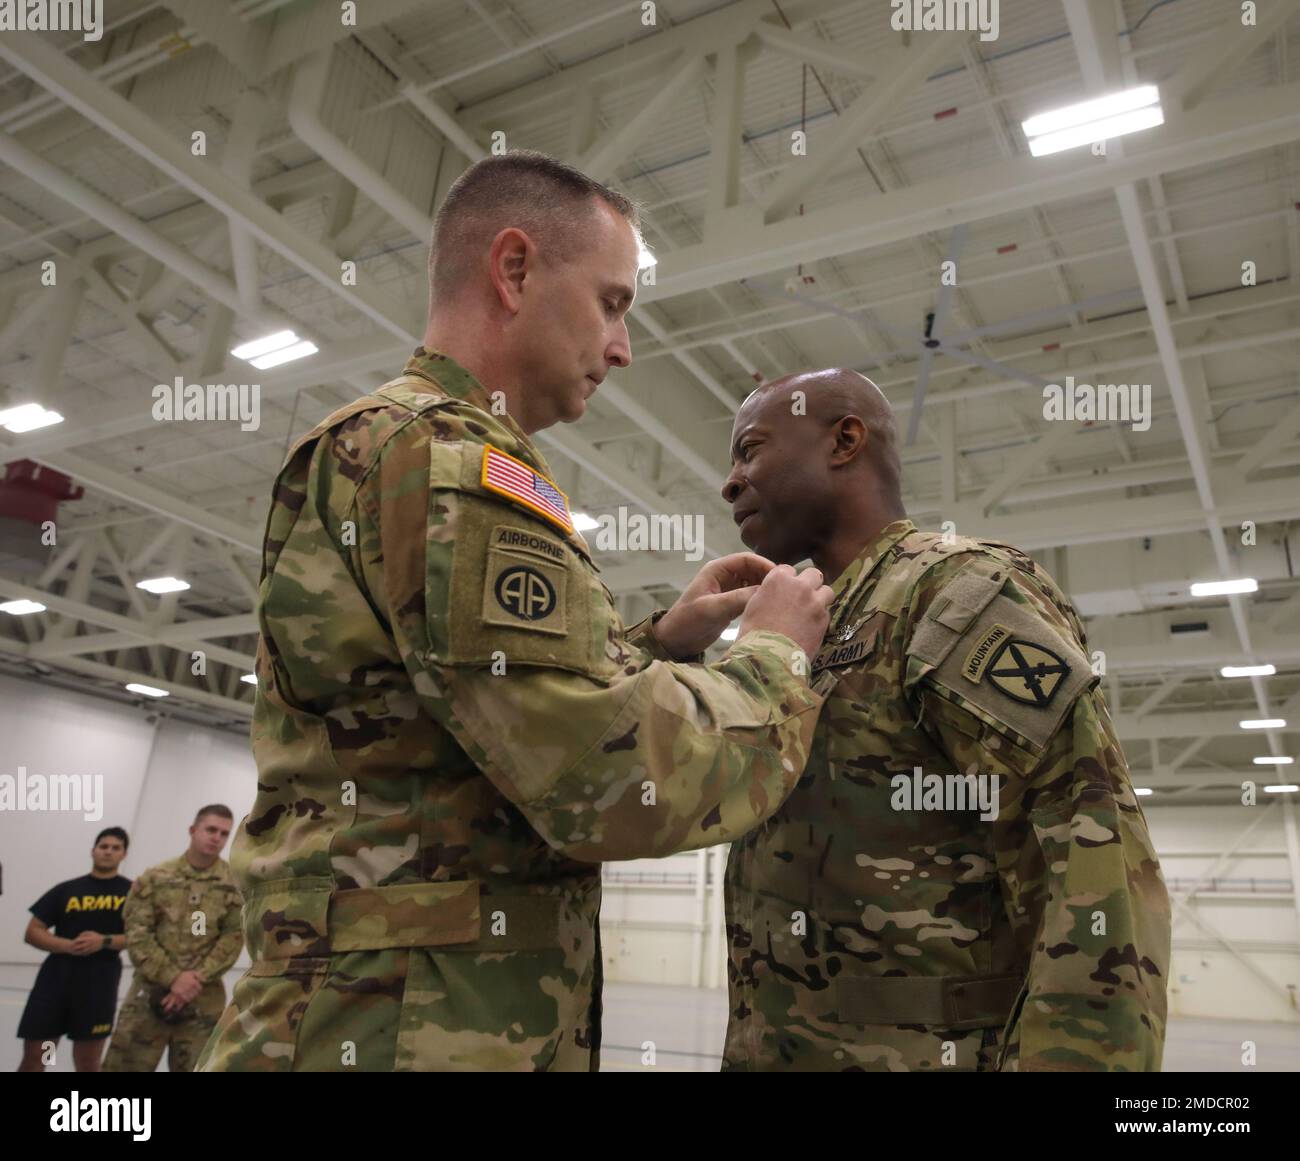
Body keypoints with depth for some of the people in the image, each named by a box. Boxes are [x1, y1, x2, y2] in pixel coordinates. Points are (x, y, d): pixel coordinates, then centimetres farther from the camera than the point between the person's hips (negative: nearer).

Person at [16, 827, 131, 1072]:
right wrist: (68, 945, -10)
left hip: (99, 981, -2)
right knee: (33, 1058, 2)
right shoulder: (66, 890, 10)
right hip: (56, 976, 2)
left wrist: (105, 941, -16)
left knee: (88, 1065, 5)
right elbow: (32, 932, 7)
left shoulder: (132, 892, 6)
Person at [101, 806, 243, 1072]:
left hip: (204, 1002, 0)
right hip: (149, 993, 1)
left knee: (192, 1067, 6)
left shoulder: (235, 884, 1)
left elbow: (233, 939, -3)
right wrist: (172, 977, -13)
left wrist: (196, 979, -15)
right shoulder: (155, 878, 4)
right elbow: (137, 934, -2)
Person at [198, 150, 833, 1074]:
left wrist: (659, 643, 10)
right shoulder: (443, 454, -17)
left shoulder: (383, 447, 16)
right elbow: (617, 780, -24)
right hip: (421, 1034, -10)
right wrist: (773, 656, -7)